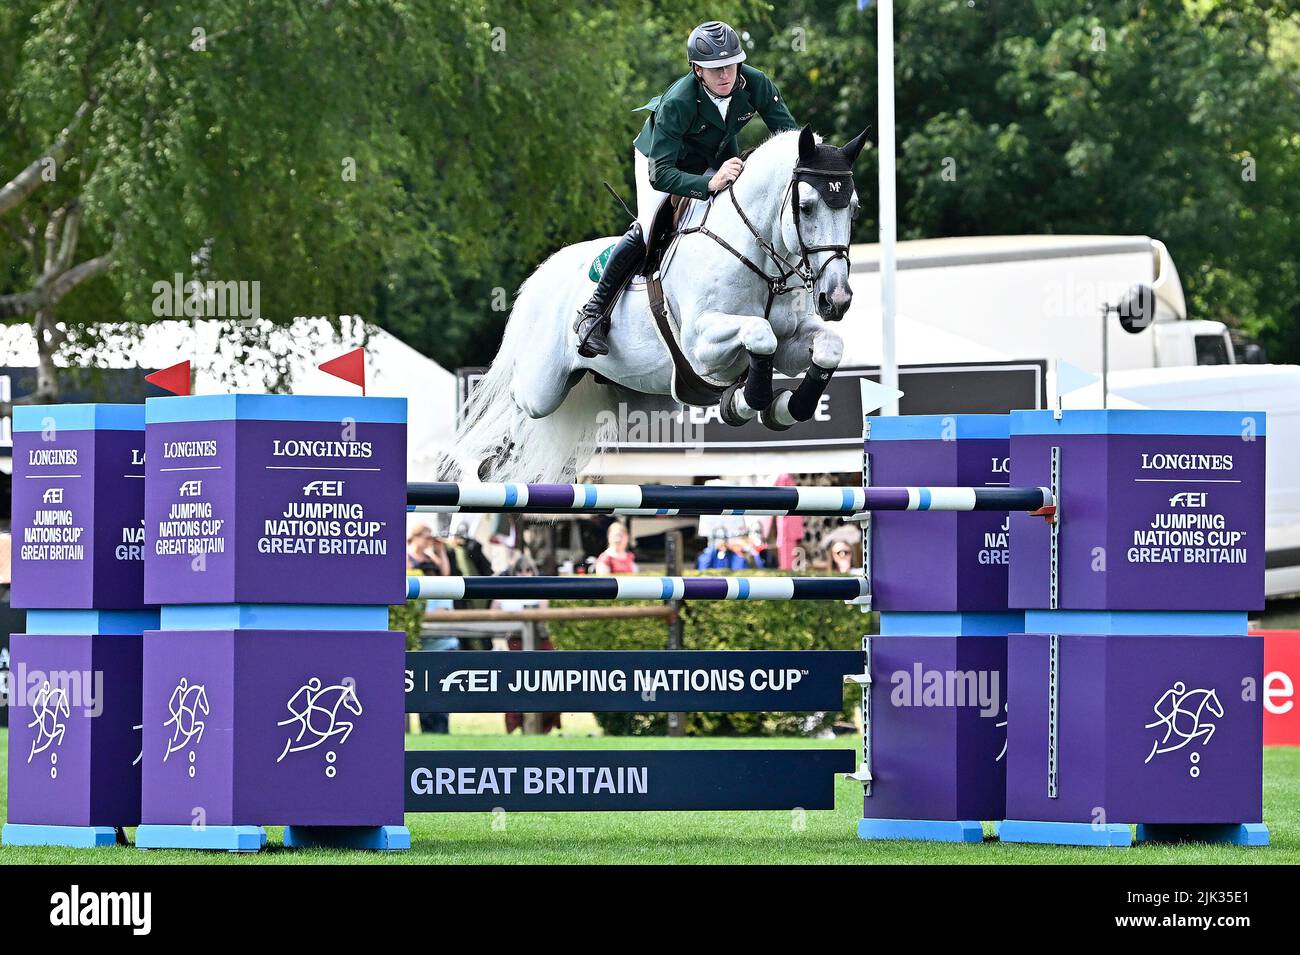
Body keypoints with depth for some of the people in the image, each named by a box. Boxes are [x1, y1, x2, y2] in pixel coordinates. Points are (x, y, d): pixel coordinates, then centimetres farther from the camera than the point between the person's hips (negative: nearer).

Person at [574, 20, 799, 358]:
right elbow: (660, 174, -43)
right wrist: (709, 184, -58)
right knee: (649, 230, -25)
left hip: (718, 158, 5)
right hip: (660, 156, -5)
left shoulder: (756, 85, -29)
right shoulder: (677, 102, -40)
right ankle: (593, 314, -16)